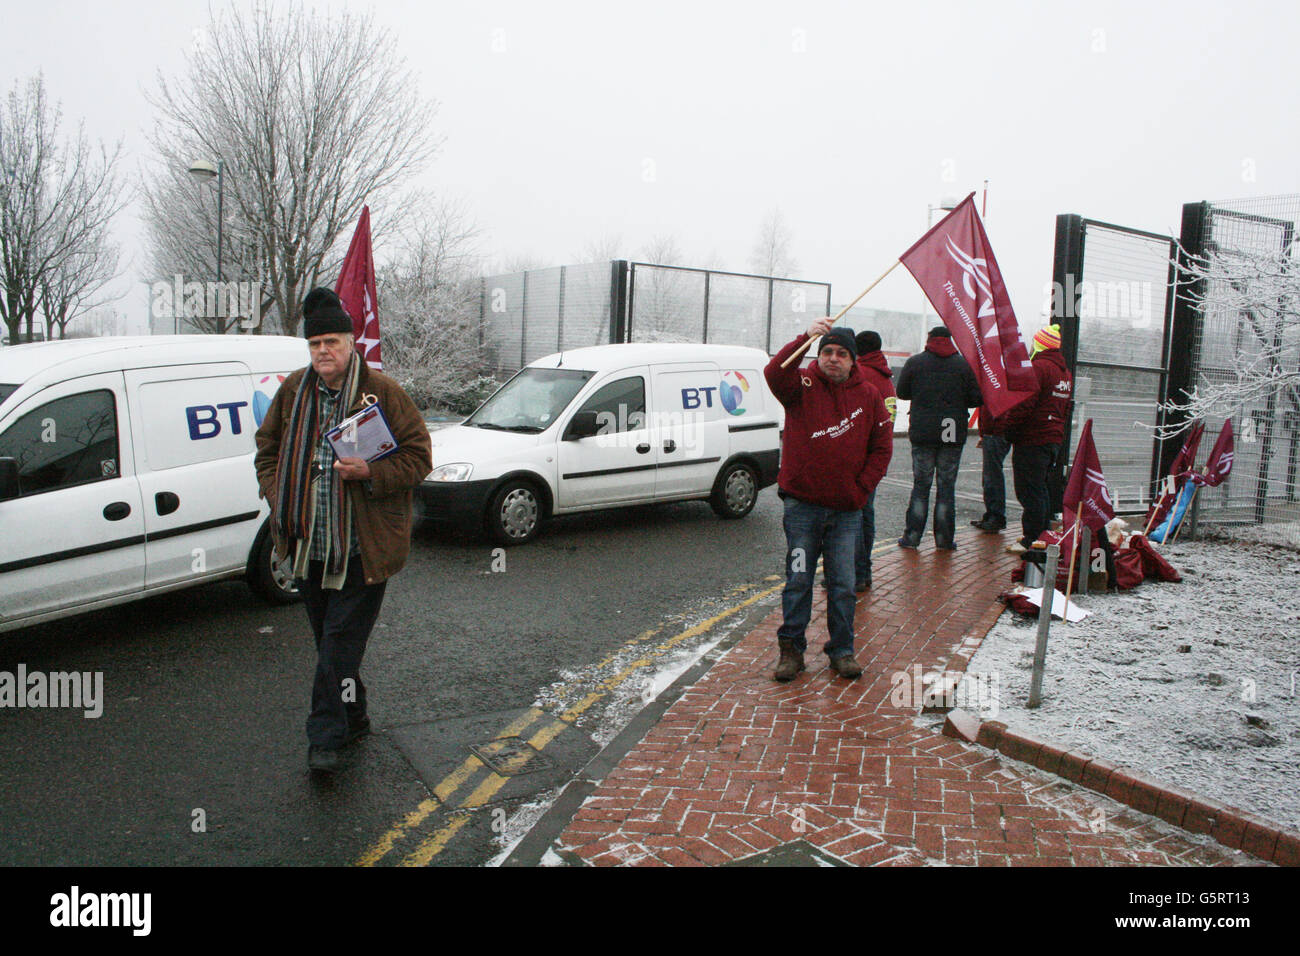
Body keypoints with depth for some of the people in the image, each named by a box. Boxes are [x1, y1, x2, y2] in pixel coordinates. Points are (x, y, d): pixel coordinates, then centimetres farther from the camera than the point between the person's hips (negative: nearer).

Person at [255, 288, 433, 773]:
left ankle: (326, 737, 4)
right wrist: (277, 494, 4)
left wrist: (370, 473, -21)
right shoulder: (293, 391, 7)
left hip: (363, 546, -6)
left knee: (341, 639, -4)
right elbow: (268, 449, 20)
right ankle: (352, 717, 34)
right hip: (308, 544, 6)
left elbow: (418, 457, -6)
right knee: (327, 636, 17)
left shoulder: (383, 392, -8)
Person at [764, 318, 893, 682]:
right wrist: (804, 337, -33)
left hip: (847, 509, 2)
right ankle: (791, 649, 17)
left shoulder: (868, 395, 5)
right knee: (798, 581, 5)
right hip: (802, 505, -2)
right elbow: (774, 374, -24)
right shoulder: (803, 385, -2)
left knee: (843, 585, 6)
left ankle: (842, 651, 20)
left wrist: (863, 488, 0)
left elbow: (882, 446, 8)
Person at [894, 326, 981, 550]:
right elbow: (976, 398, -2)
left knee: (921, 484, 7)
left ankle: (912, 536, 6)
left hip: (922, 433, 0)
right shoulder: (964, 364, -1)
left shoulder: (914, 362, -1)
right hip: (953, 434, 0)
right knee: (947, 485, 7)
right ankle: (944, 538, 9)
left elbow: (902, 392, 4)